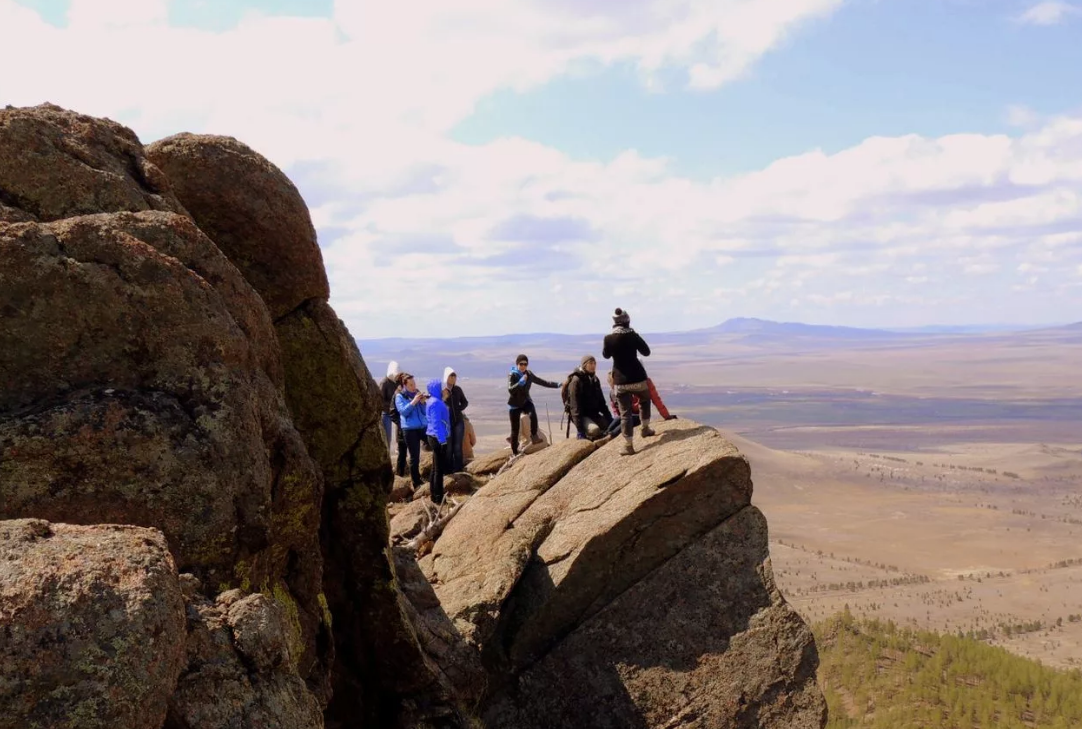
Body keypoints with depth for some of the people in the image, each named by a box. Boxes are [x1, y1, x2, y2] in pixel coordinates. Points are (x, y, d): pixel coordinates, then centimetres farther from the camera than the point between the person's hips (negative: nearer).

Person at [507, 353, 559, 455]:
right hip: (514, 404, -3)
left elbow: (542, 382, 9)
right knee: (515, 429, 0)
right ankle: (514, 452, 14)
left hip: (526, 401, 3)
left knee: (533, 414, -32)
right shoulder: (512, 375, -13)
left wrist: (556, 385, 3)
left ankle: (534, 436, -17)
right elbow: (510, 390, -26)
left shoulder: (529, 374, 1)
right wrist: (521, 382, -37)